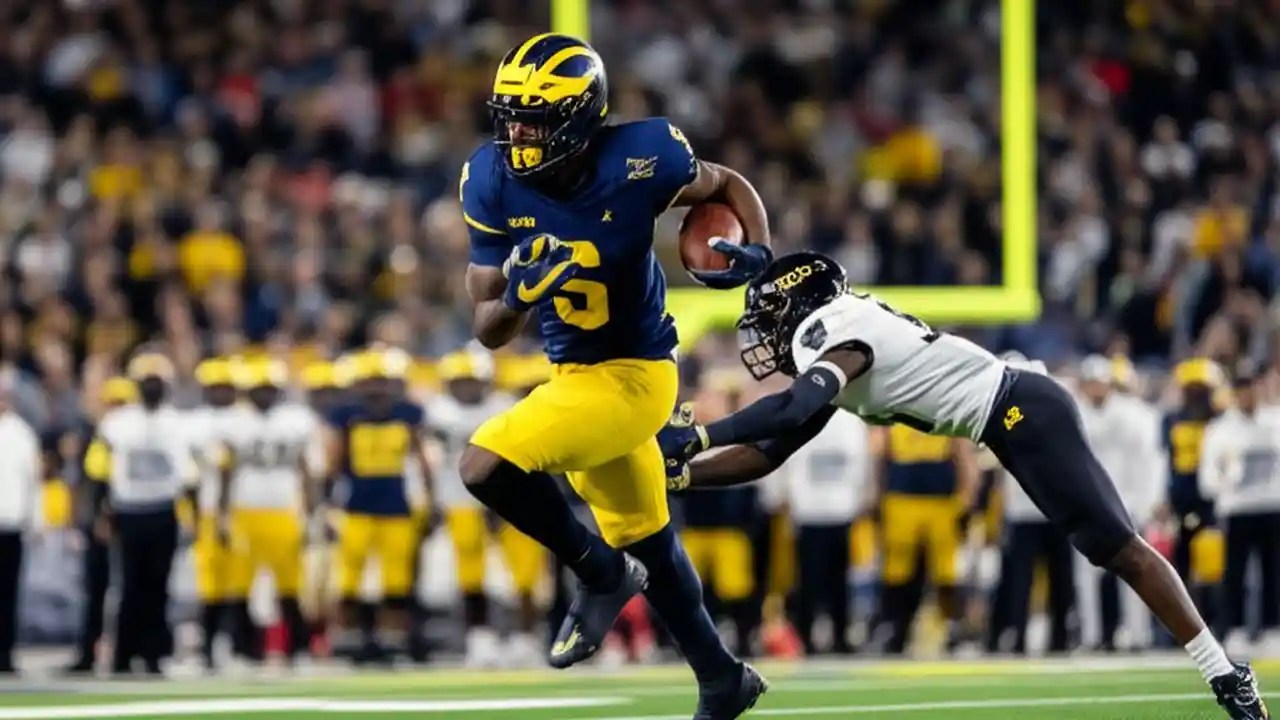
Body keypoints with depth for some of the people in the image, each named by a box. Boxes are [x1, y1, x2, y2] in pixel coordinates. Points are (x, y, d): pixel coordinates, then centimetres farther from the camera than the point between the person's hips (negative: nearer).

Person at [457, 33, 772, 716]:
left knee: (485, 466, -23)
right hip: (574, 373, 6)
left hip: (631, 375, -6)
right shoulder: (494, 183, -11)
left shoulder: (635, 160, -22)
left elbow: (730, 186, 0)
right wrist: (517, 298, -30)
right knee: (645, 542, 21)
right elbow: (488, 330, -7)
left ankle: (600, 573, 1)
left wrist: (757, 253, -19)